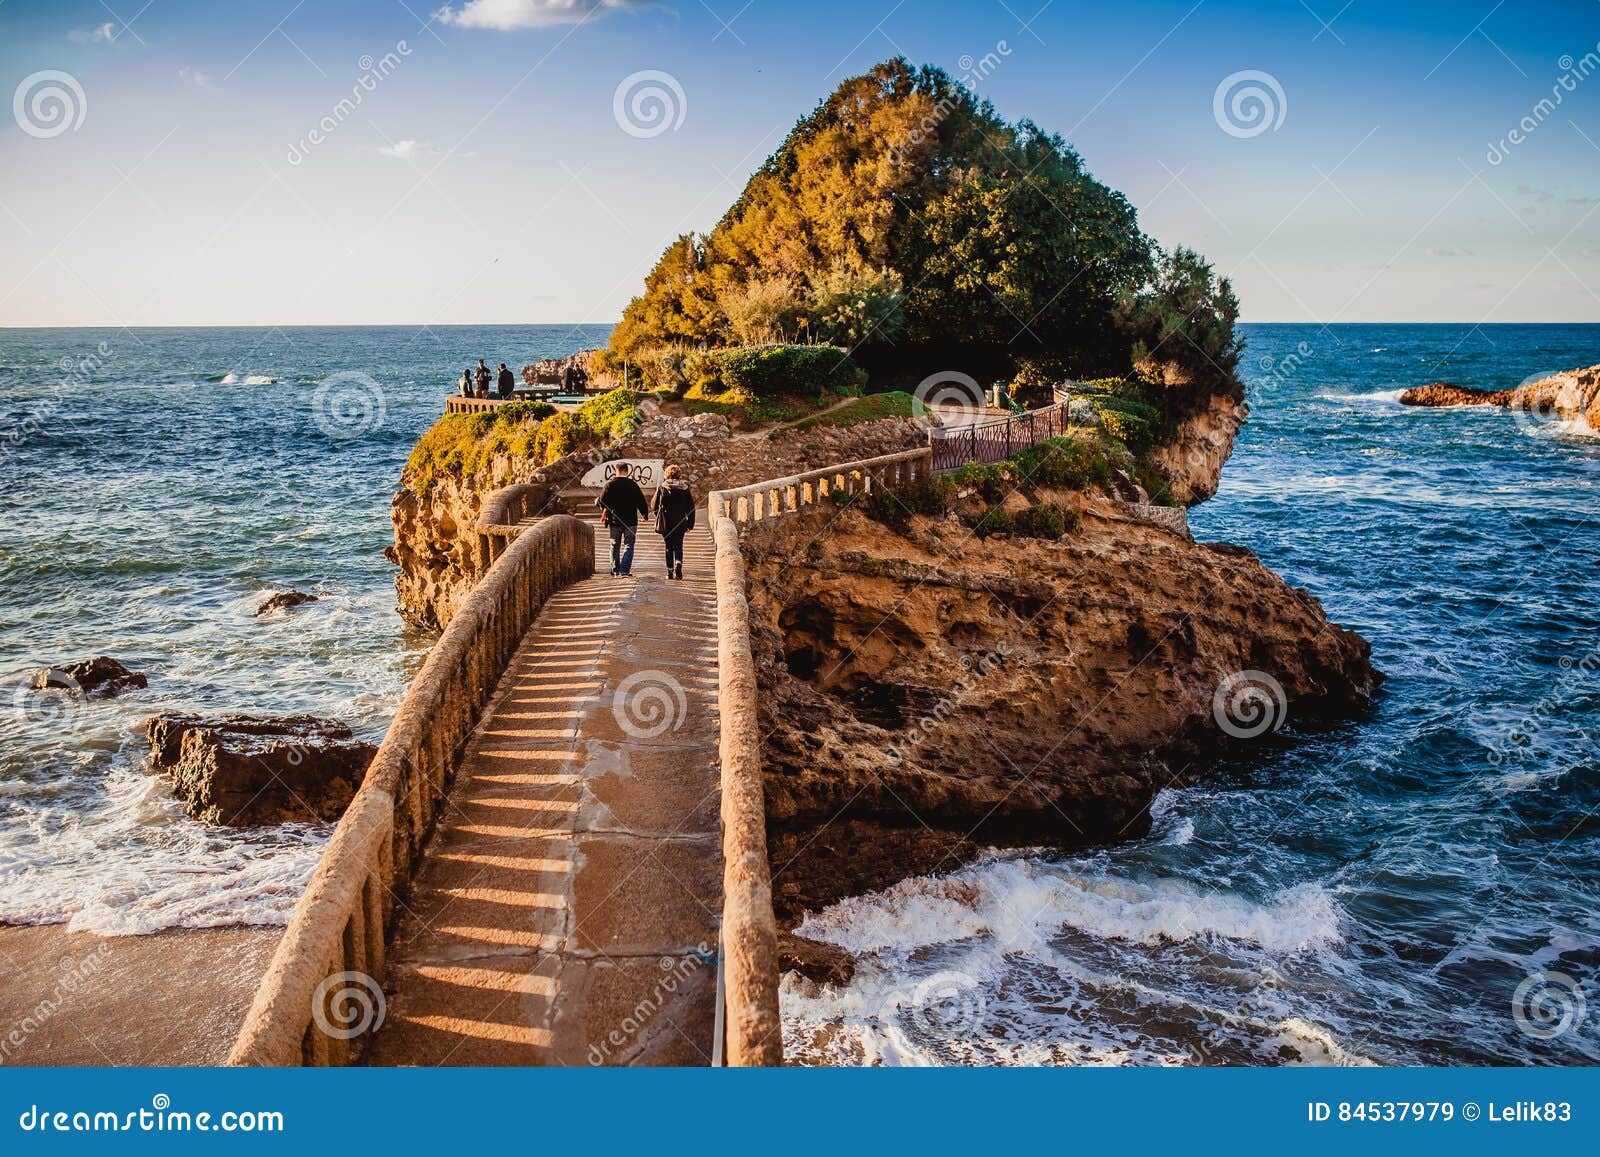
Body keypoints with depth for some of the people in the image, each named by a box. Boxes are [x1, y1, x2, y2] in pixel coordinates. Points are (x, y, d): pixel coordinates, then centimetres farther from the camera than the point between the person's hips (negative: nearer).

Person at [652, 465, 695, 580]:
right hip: (680, 523, 0)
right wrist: (690, 523, 8)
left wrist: (659, 517, 20)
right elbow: (691, 508, 2)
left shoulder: (662, 488, -4)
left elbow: (655, 505, 3)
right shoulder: (685, 489, 0)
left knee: (669, 547, 10)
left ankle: (670, 571, 10)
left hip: (666, 523, 0)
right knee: (678, 546, 7)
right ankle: (678, 564, -20)